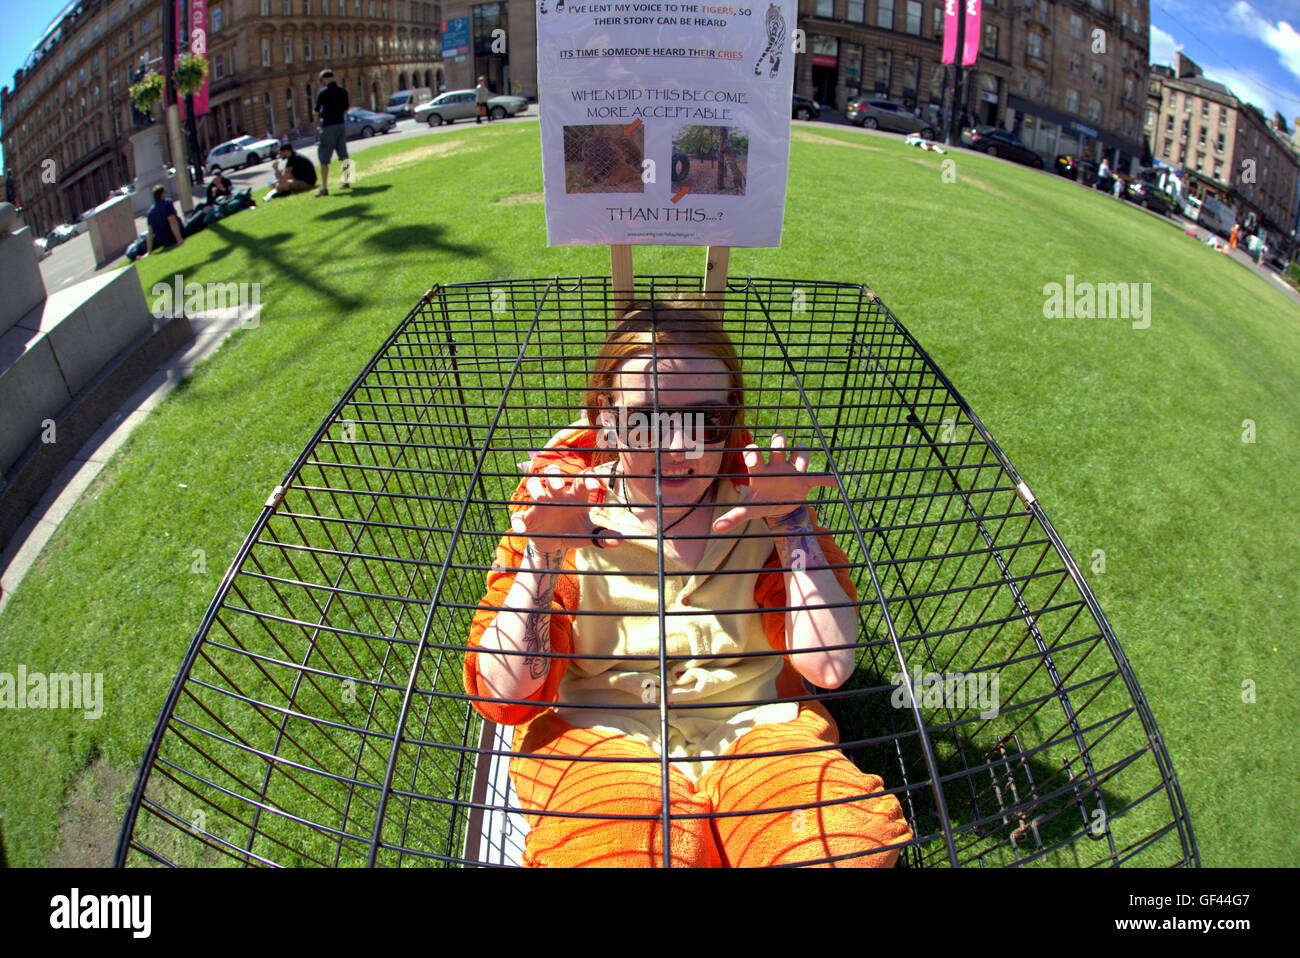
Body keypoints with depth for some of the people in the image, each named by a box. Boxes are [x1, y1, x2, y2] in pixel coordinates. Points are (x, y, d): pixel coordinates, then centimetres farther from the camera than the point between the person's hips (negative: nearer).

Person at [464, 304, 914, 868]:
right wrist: (540, 558, -23)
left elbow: (829, 666, -10)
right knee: (615, 841, -36)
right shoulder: (561, 504, -7)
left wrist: (794, 524, -18)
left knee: (848, 833, -27)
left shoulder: (758, 499, -3)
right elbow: (502, 698, -10)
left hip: (752, 717, 3)